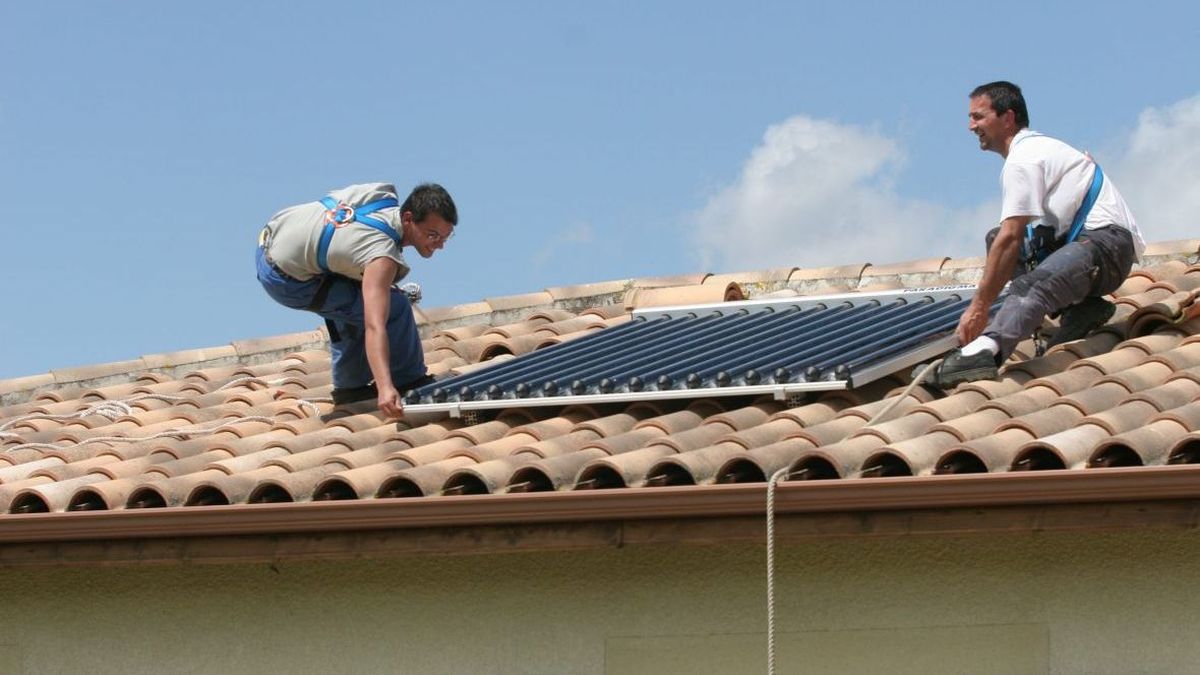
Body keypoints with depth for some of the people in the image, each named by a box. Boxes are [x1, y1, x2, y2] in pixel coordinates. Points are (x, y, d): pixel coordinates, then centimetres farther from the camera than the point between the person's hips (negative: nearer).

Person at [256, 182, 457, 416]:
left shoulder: (384, 194, -4)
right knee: (393, 308, -11)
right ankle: (407, 381, 5)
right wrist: (385, 388, -47)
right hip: (285, 280, -9)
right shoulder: (383, 256, -28)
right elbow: (374, 327, -37)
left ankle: (351, 385, 30)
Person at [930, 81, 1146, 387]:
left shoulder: (1023, 159, -10)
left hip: (1108, 241, -10)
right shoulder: (1038, 147, 22)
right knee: (996, 239, 15)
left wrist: (978, 308, -18)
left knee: (1031, 287, -34)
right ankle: (1081, 308, 2)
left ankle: (986, 349, -63)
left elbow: (1011, 238, -18)